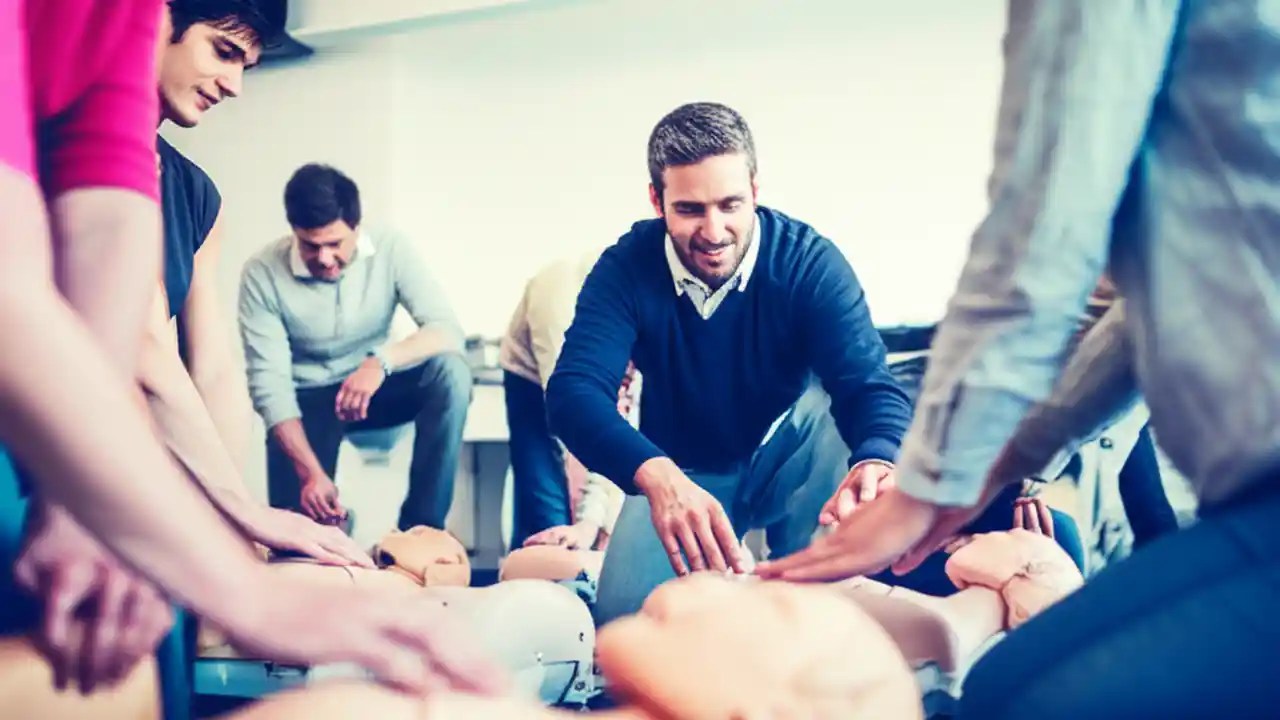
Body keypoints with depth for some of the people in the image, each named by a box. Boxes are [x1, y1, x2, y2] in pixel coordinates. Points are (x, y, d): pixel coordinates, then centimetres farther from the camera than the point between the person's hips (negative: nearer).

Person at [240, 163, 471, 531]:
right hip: (306, 399, -1)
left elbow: (447, 330, -25)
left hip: (372, 387, 2)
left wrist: (381, 360, -45)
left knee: (450, 371, -30)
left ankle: (420, 526, -21)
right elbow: (269, 383, -21)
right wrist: (310, 473, -33)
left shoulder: (391, 249, -17)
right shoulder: (262, 274, -21)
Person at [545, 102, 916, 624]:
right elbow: (575, 390, -33)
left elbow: (867, 383, -32)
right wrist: (657, 476, -55)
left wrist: (877, 463, -58)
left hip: (787, 464, -1)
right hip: (681, 472, 1)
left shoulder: (810, 262, -21)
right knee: (624, 614, -20)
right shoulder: (626, 268, -20)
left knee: (831, 401, -32)